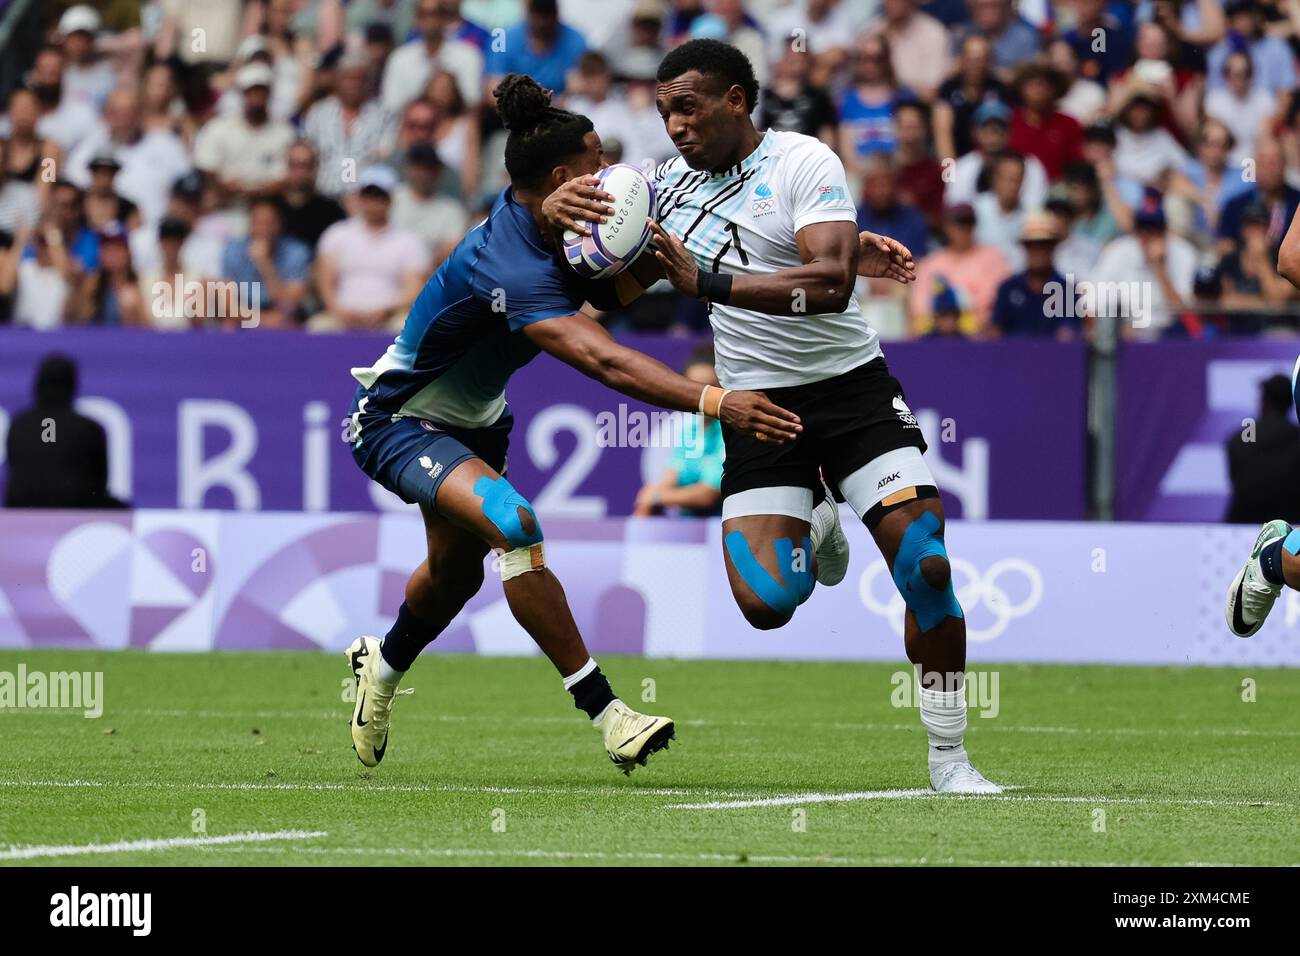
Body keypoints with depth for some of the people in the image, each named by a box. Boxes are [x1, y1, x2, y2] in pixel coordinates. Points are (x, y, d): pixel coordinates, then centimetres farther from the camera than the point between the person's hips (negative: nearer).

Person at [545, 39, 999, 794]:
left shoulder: (803, 162, -11)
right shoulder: (671, 184, 6)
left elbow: (831, 284, -25)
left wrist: (708, 283, -32)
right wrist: (559, 209, -10)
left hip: (852, 384, -3)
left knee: (925, 565, -16)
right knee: (766, 601, -15)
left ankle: (950, 760, -1)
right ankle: (814, 526, 23)